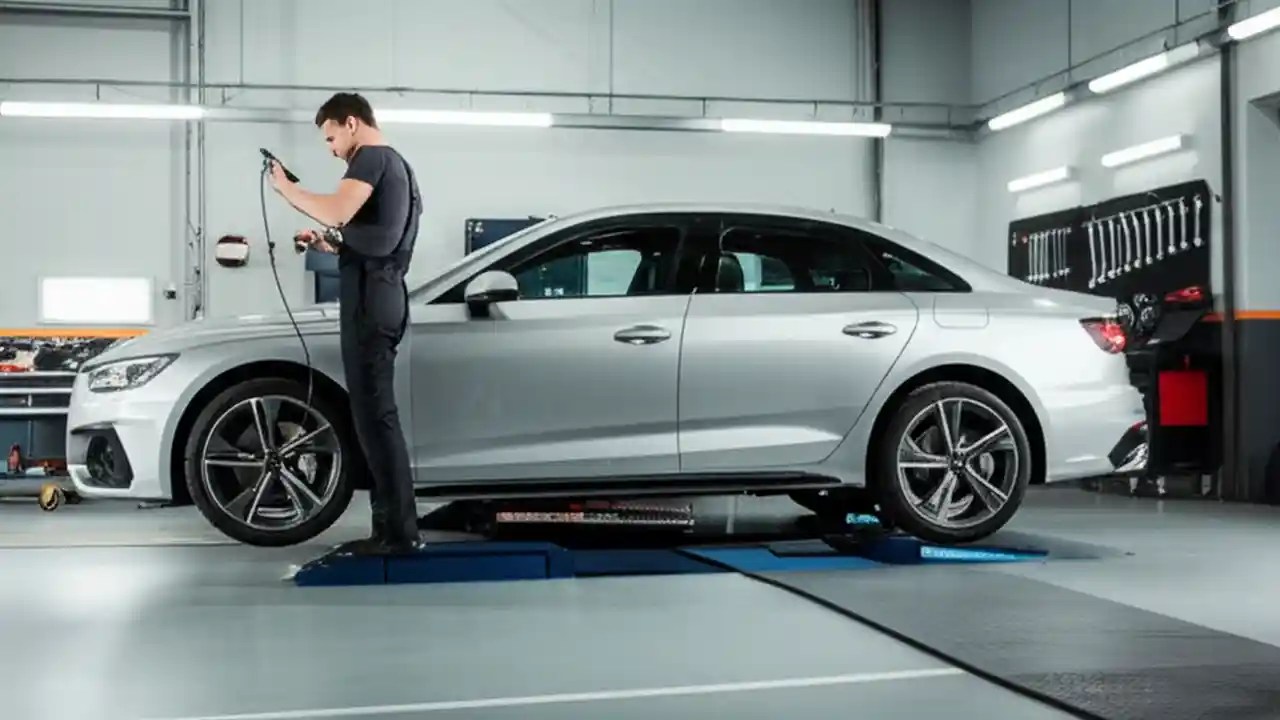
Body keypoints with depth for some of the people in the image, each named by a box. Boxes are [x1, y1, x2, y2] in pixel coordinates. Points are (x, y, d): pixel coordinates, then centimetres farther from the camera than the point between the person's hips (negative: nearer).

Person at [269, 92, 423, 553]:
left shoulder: (373, 156, -6)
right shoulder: (396, 166, 25)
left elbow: (337, 212, -22)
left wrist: (286, 189, -8)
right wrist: (327, 245, 20)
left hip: (369, 296, -10)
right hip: (384, 295, 10)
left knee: (375, 415, -11)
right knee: (376, 414, 11)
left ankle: (399, 532, -11)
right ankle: (393, 528, 12)